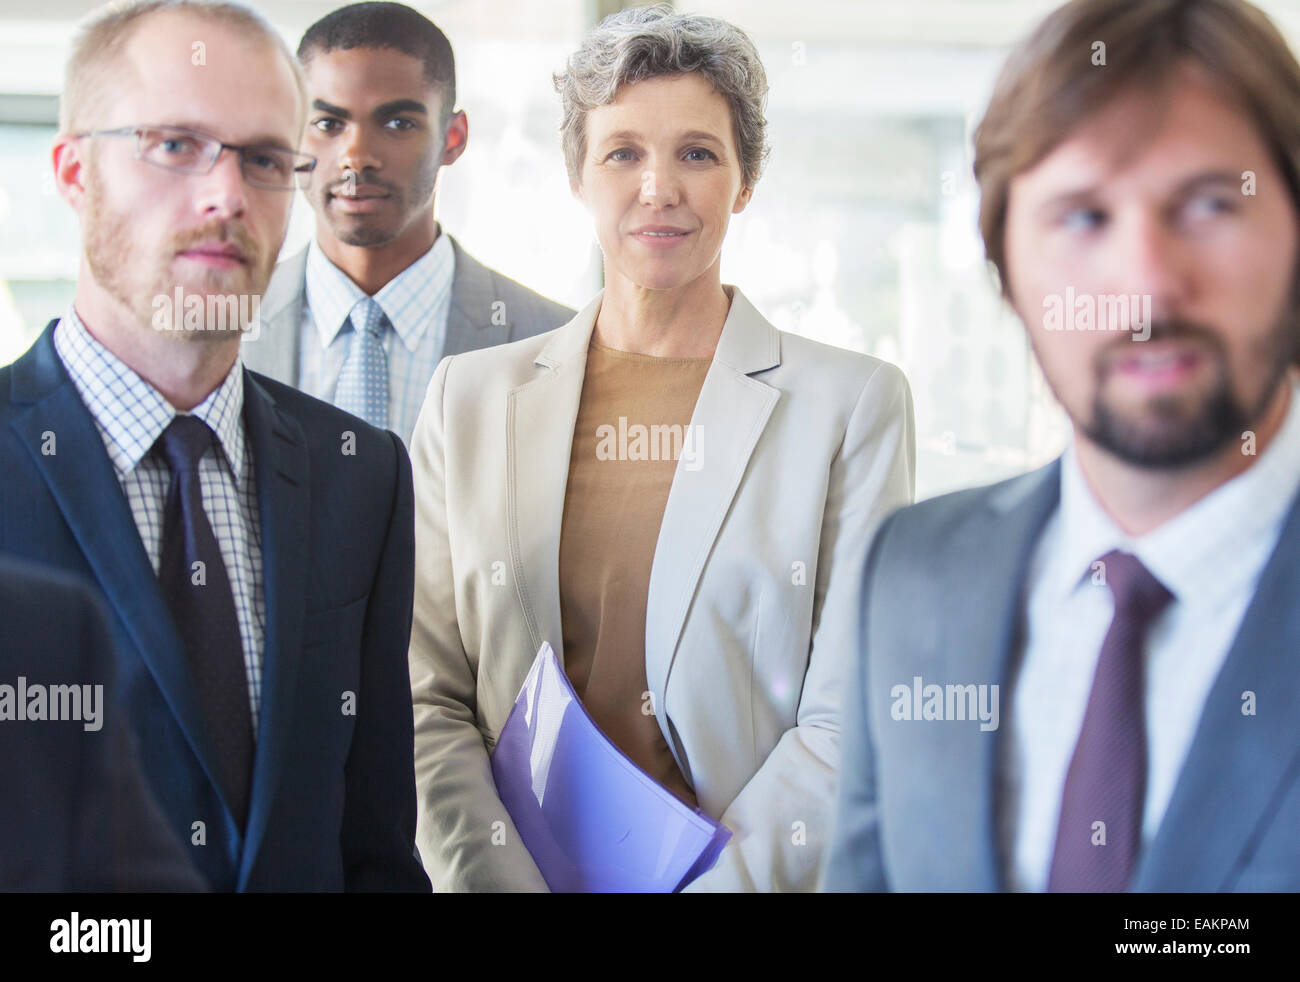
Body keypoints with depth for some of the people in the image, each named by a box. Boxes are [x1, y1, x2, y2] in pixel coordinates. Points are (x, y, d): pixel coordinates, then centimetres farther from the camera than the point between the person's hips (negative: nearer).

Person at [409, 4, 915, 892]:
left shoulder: (852, 402, -4)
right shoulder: (471, 396, 3)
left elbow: (849, 726, -9)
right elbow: (426, 699, -1)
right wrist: (500, 883, -13)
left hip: (751, 869, -1)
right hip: (518, 865, 2)